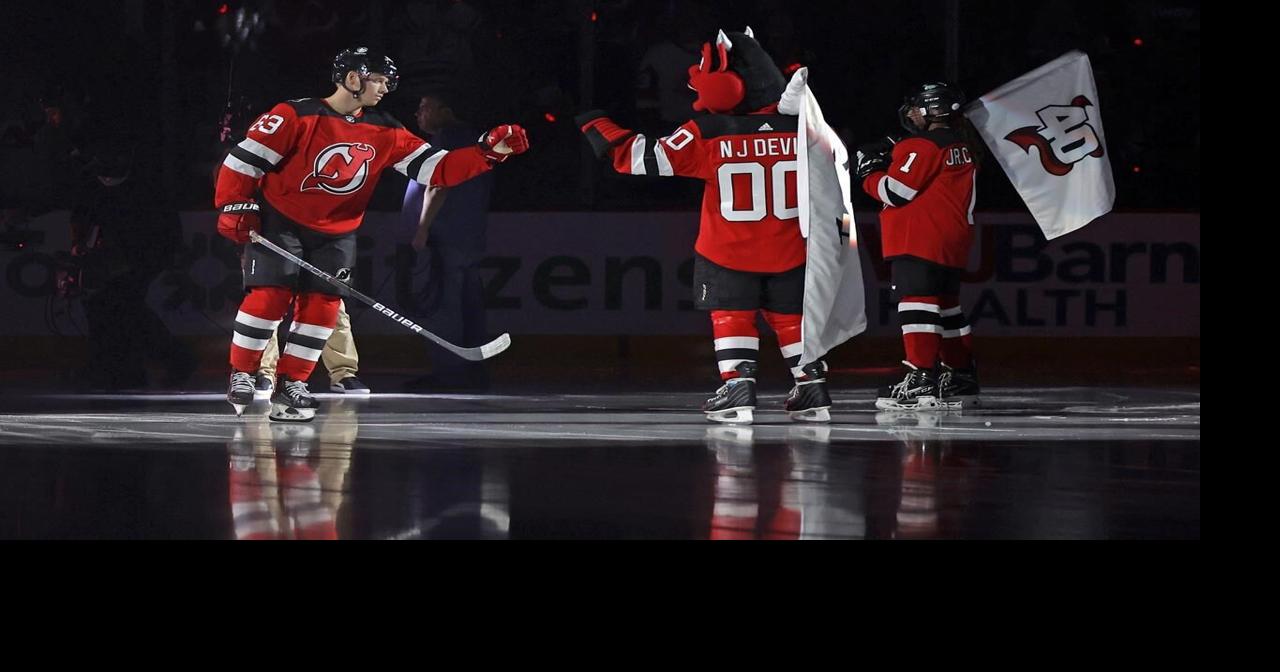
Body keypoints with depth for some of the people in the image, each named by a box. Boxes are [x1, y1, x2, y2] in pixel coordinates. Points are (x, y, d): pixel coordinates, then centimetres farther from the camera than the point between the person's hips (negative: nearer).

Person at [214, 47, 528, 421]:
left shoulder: (384, 133, -1)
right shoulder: (297, 116, -16)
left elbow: (435, 168, -4)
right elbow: (244, 158, -13)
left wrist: (489, 152, -16)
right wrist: (234, 208, -19)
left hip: (335, 233, 5)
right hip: (278, 222, -5)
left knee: (321, 304, -4)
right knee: (270, 295, -15)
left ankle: (290, 383, 5)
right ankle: (241, 376, -1)